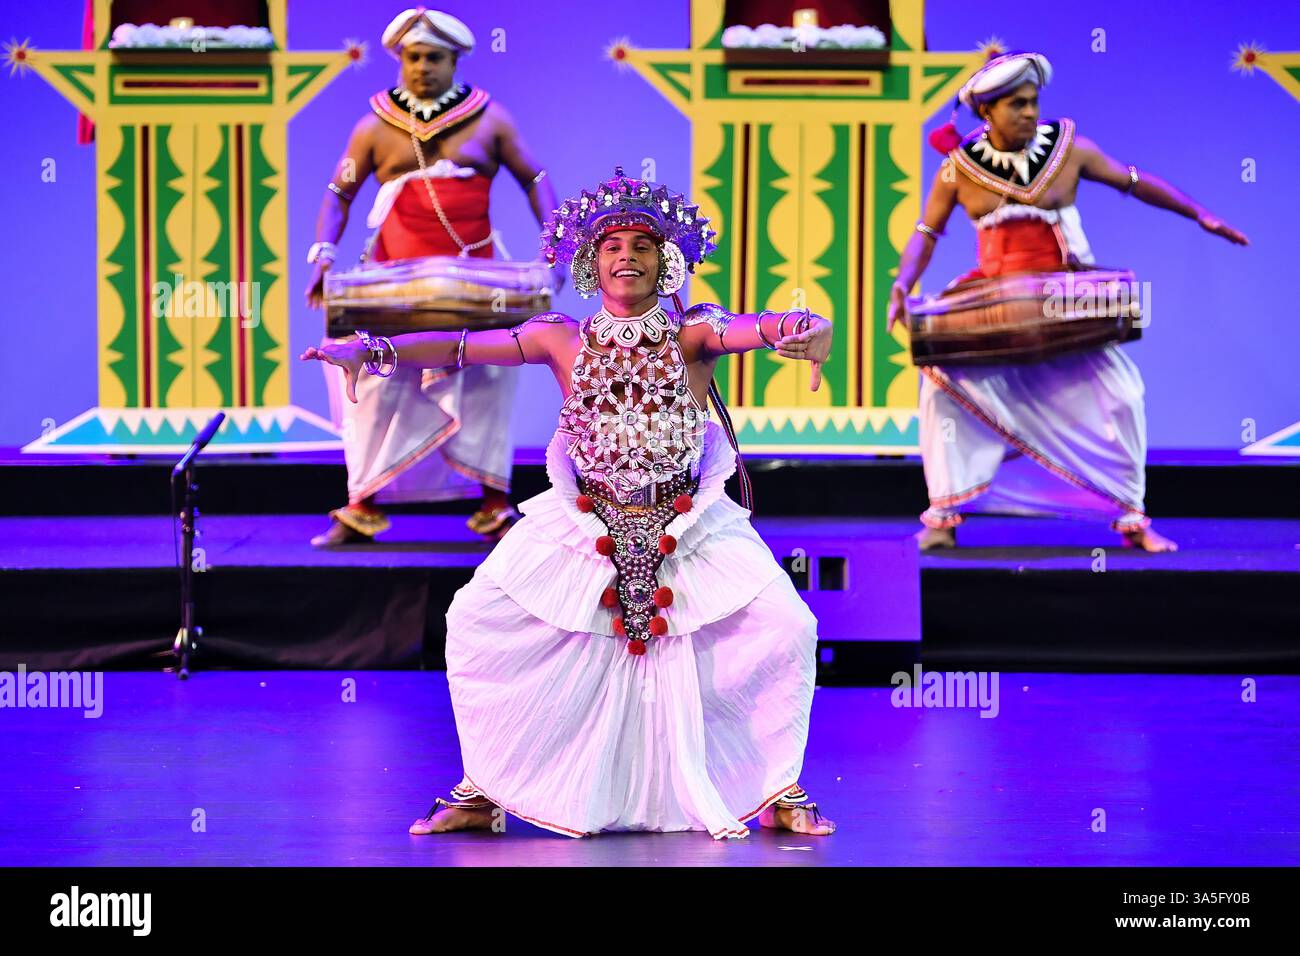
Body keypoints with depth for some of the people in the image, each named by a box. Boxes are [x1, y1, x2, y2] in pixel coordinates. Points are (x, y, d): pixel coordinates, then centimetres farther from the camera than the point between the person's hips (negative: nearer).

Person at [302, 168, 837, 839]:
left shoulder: (692, 336, -6)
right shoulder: (564, 340, -2)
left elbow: (756, 328, -26)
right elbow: (462, 346, -9)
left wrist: (804, 330, -51)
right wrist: (370, 349, -23)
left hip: (692, 526, -1)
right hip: (582, 525, 1)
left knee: (787, 627, -16)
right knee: (475, 622, -9)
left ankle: (778, 790, 5)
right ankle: (484, 790, 9)